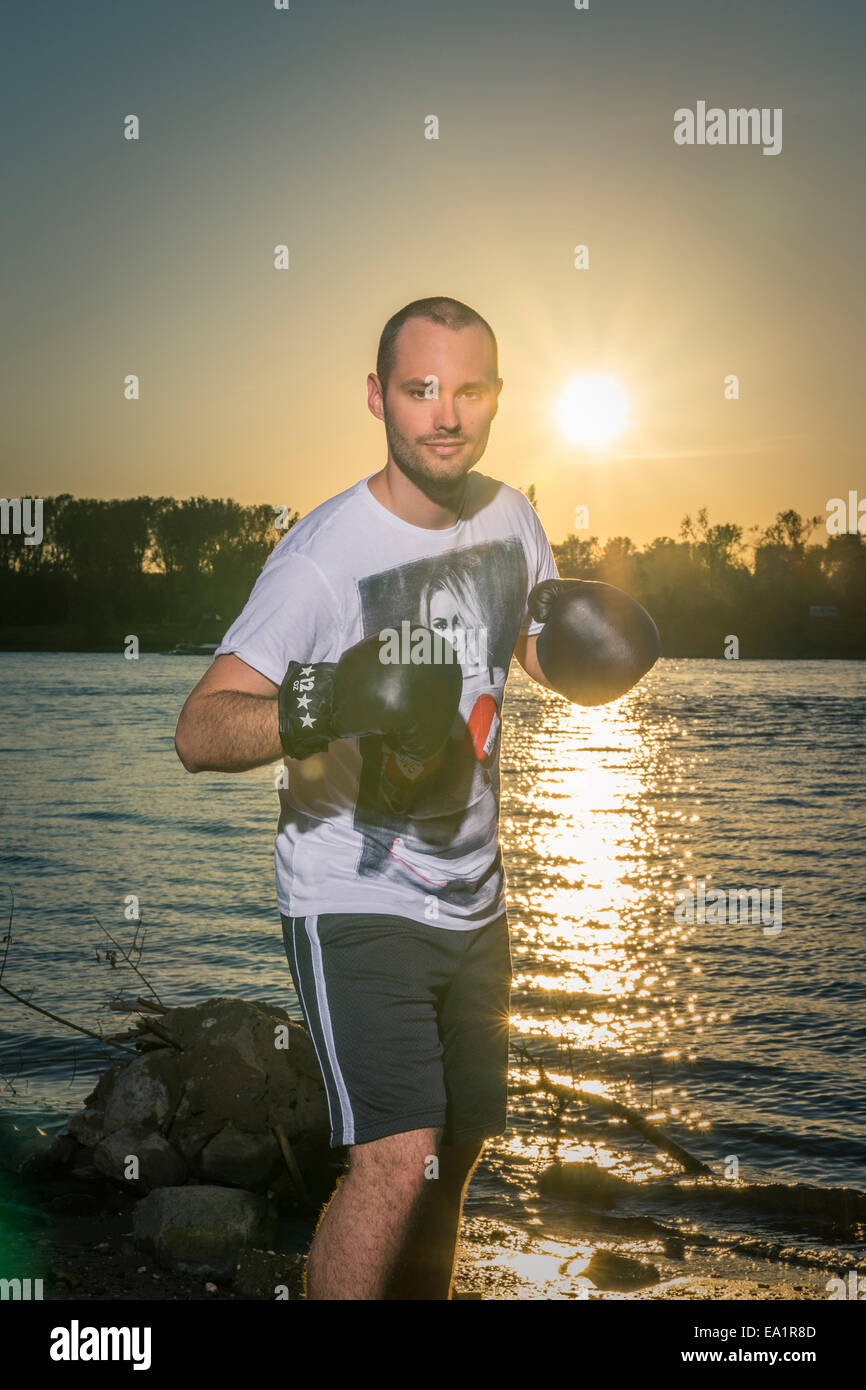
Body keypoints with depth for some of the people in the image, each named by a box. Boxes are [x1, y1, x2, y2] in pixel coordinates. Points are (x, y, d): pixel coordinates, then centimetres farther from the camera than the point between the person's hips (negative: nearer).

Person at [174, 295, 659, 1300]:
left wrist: (589, 634, -7)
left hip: (473, 901, 7)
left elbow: (553, 658, 17)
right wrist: (320, 706, -44)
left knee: (458, 1146, 18)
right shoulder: (321, 556, -20)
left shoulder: (509, 516, 1)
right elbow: (197, 732, -25)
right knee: (397, 1163, -19)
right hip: (352, 905, -7)